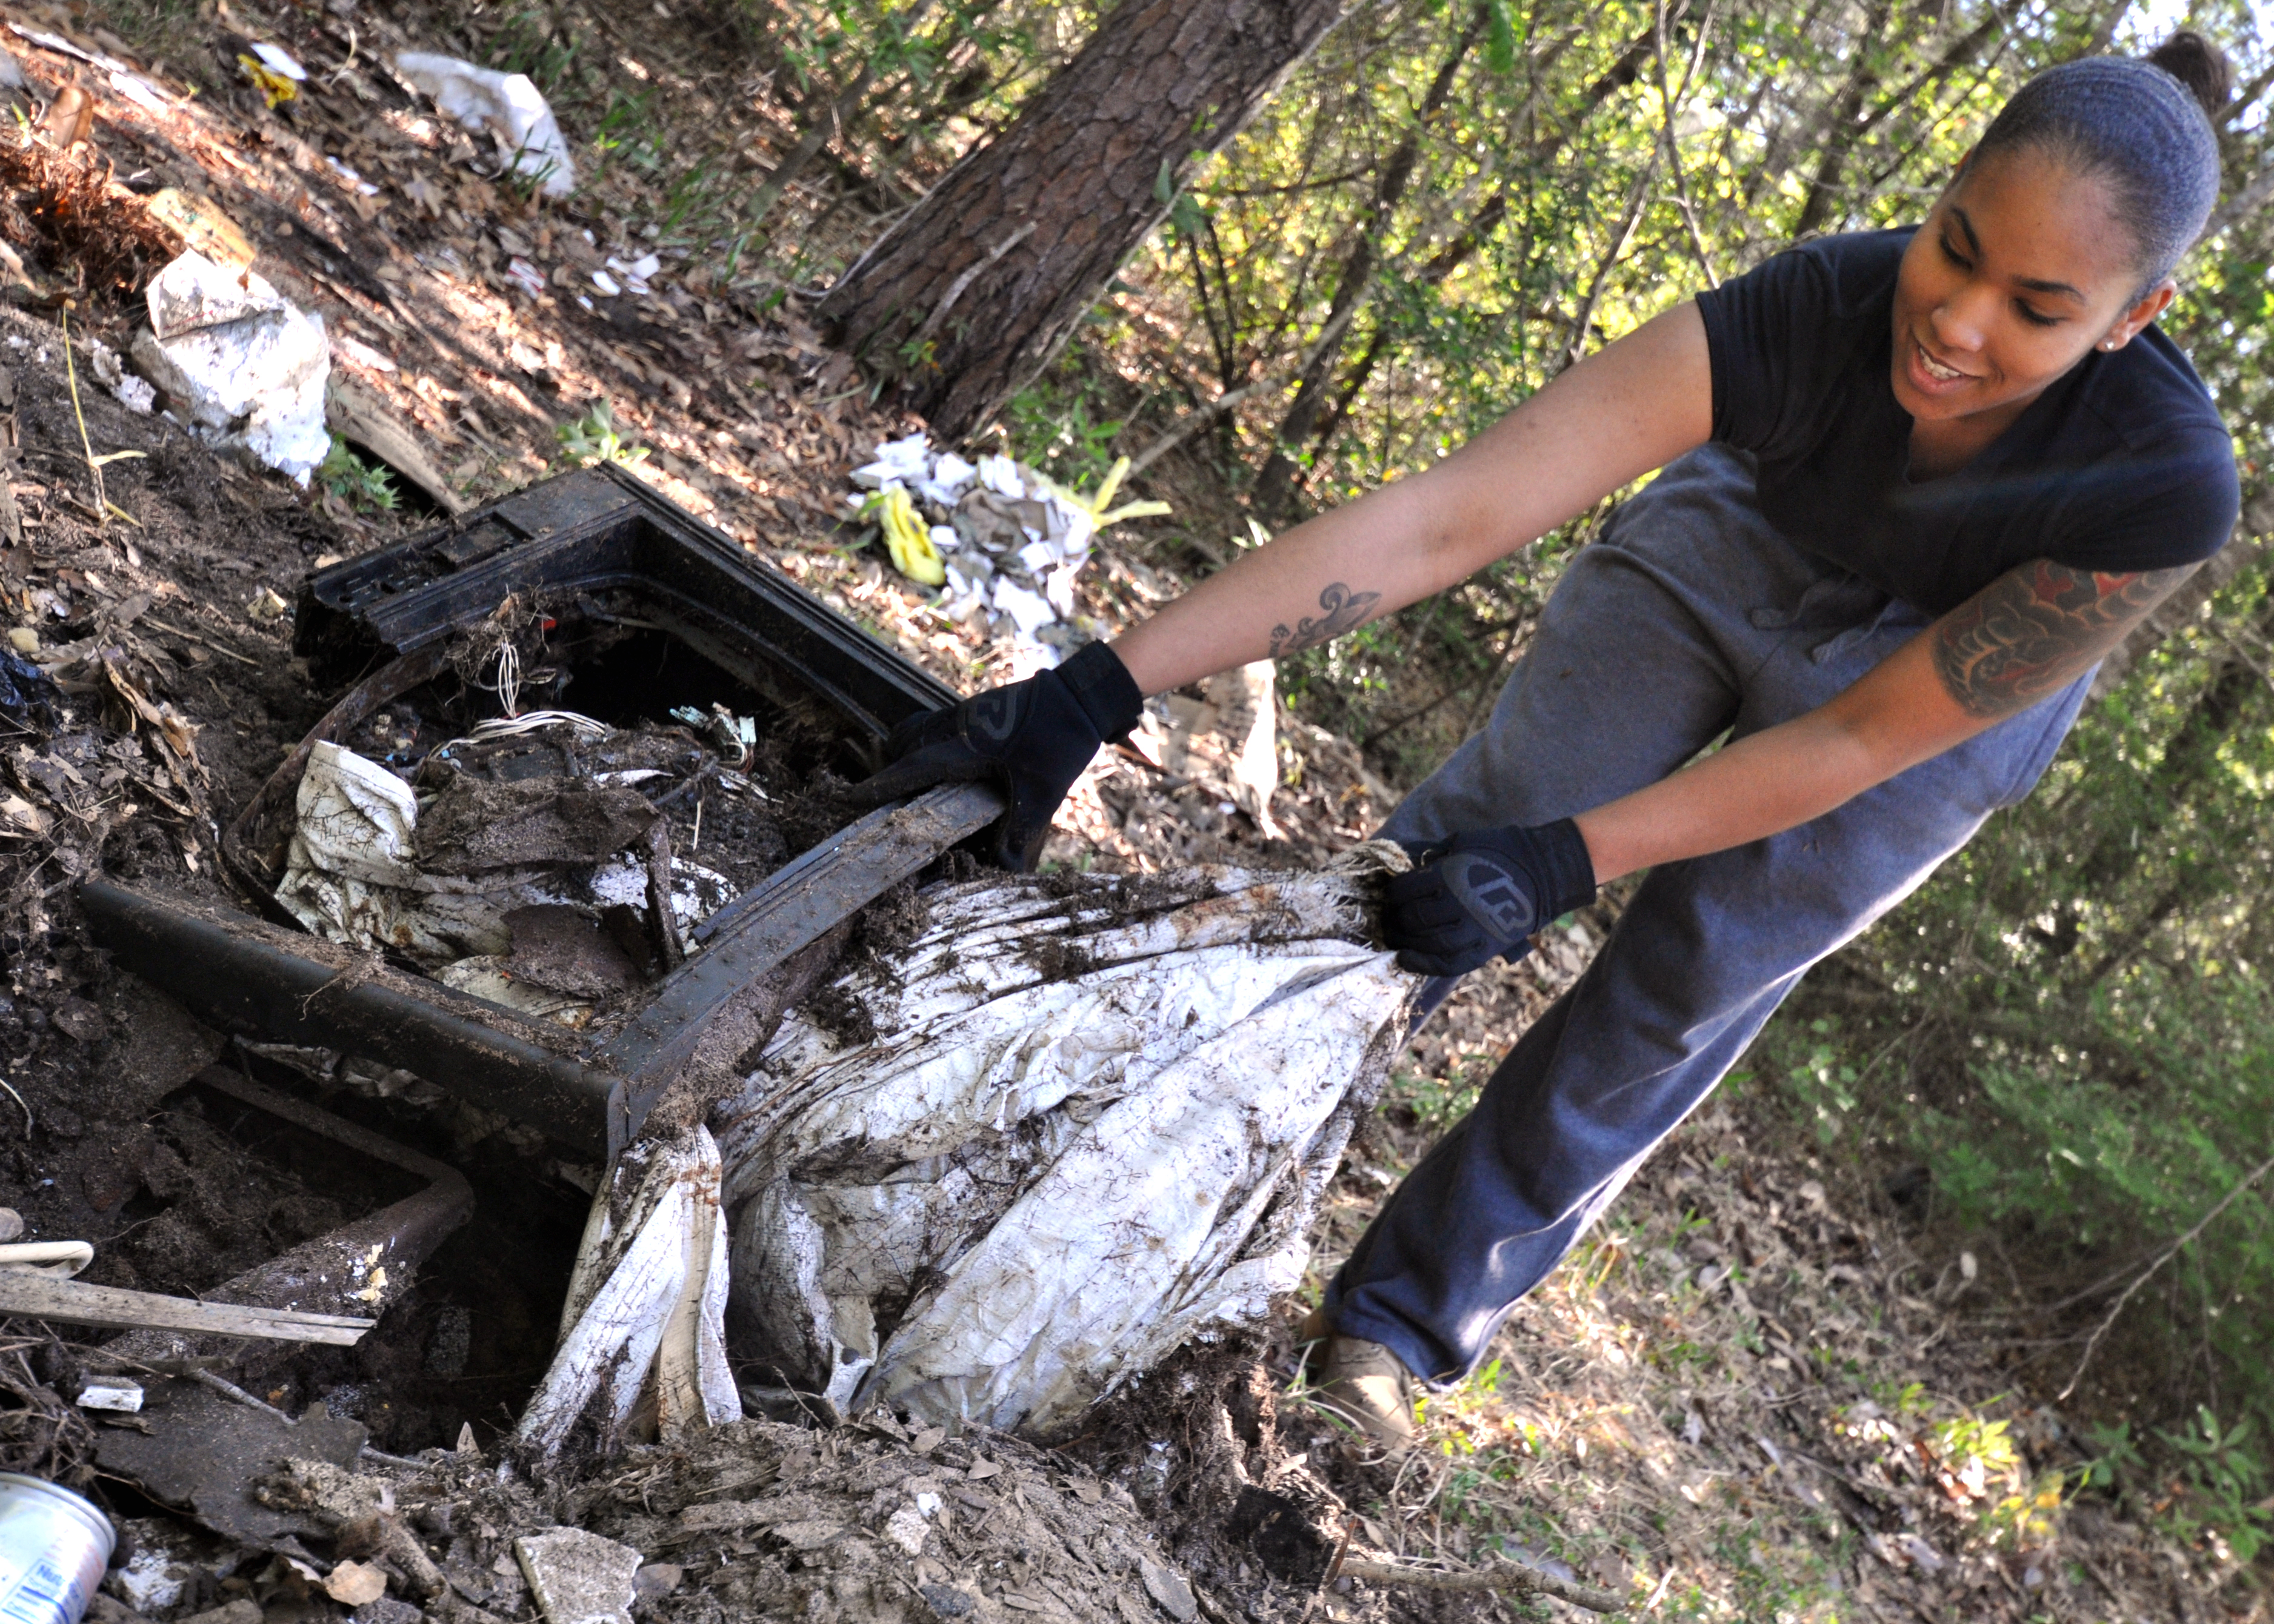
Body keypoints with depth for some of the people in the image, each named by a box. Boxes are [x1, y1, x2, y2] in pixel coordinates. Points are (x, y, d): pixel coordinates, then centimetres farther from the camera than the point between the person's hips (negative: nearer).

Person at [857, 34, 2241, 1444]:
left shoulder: (2173, 482, -39)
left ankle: (1405, 1317, 22)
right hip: (1732, 546, 1)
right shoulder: (1812, 306, -39)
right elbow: (1437, 522, -44)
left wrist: (1566, 864, -36)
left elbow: (1868, 737, -29)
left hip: (1940, 684, 0)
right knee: (1467, 839, -9)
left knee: (1671, 1004, 3)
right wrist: (1099, 691, -50)